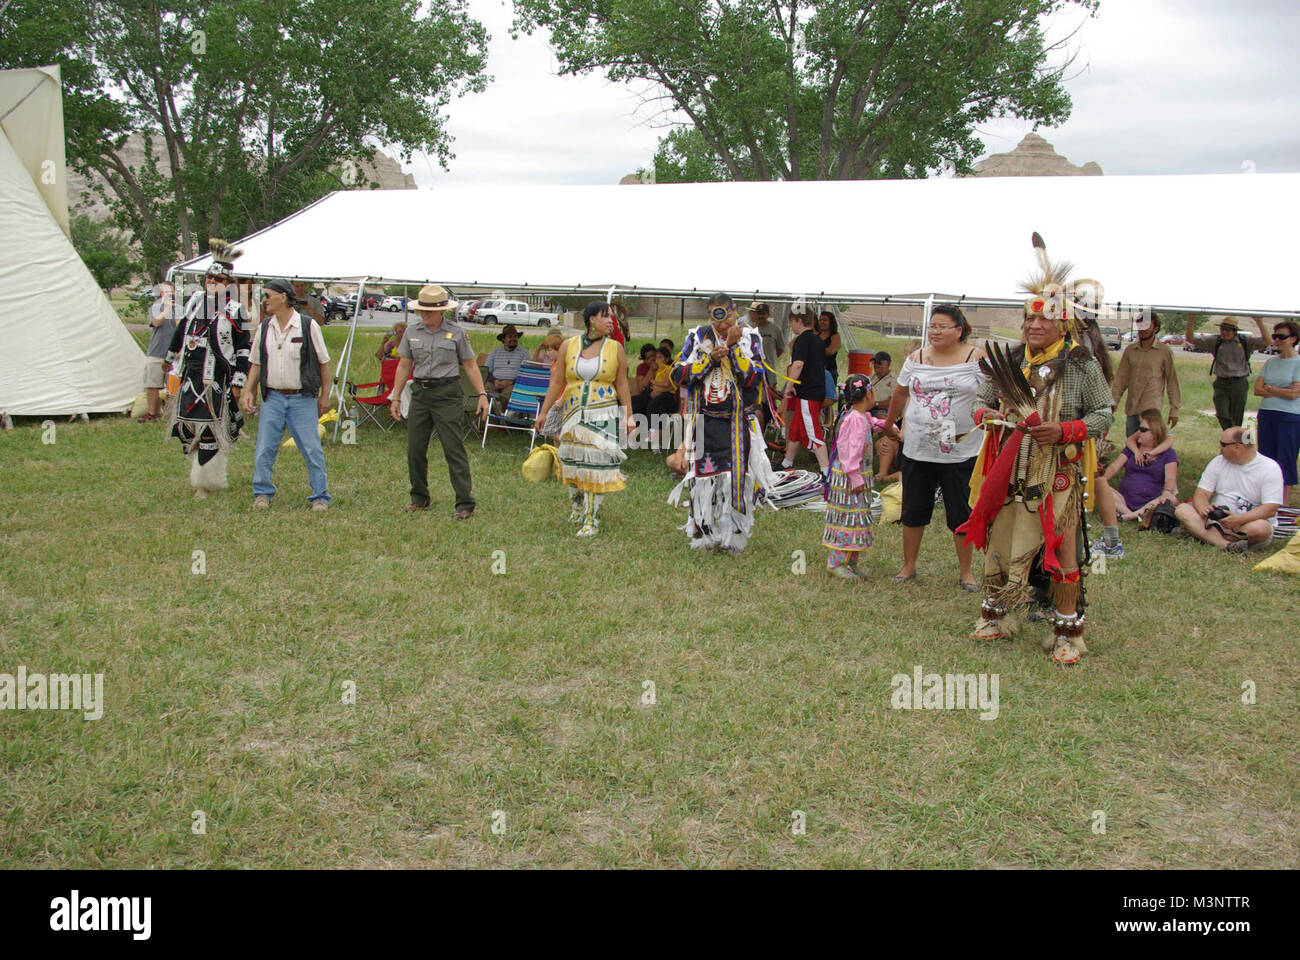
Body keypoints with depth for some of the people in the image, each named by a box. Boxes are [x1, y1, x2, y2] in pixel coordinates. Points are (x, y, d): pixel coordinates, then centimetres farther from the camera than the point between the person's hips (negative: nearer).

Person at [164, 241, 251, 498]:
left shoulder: (235, 310, -4)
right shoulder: (195, 301, 11)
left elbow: (243, 350, -4)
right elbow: (181, 330, 26)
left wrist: (238, 382, -9)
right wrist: (172, 357, 35)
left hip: (217, 378, -5)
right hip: (190, 374, 5)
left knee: (210, 428, -6)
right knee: (186, 422, 7)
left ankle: (206, 481, 3)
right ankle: (198, 469, 25)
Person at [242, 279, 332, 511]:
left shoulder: (308, 326, -3)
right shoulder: (263, 328, 8)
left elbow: (323, 362, 2)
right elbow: (256, 363, 14)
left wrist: (324, 396, 1)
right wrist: (248, 392, 4)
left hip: (302, 398, -3)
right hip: (272, 397, 3)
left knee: (312, 450, -2)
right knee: (264, 449, 2)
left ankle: (320, 496, 7)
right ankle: (262, 493, 18)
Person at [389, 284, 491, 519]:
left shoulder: (456, 332, -1)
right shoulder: (412, 332, 8)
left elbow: (470, 365, 4)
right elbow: (404, 366, 13)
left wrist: (482, 394, -3)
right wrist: (396, 397, 11)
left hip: (447, 394, -4)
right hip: (420, 393, 4)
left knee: (454, 448, -8)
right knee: (414, 449, 6)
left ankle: (465, 503, -6)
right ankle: (419, 498, 22)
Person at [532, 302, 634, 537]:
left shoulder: (615, 348, 1)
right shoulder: (569, 345, 3)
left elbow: (622, 385, 4)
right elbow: (557, 381, 7)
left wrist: (628, 416, 0)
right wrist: (544, 411, 5)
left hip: (604, 414, -2)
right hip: (573, 412, 2)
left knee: (597, 462, -7)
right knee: (572, 459, 8)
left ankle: (592, 519, 0)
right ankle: (578, 505, 34)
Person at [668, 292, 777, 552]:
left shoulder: (749, 339, 3)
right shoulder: (698, 337, 6)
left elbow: (753, 378, -10)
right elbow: (678, 374, -2)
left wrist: (732, 347, -14)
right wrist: (711, 359, -11)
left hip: (738, 422, -1)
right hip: (704, 421, 1)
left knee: (737, 476, -4)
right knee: (703, 476, 3)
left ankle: (734, 534, 9)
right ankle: (704, 533, 17)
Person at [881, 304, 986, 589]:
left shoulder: (976, 358, -4)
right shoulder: (916, 358, 6)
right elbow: (900, 393, 19)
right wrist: (889, 424, 25)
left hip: (961, 452, -3)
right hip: (917, 449, 3)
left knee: (961, 515, 6)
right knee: (913, 511, 11)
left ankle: (965, 571, 21)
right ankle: (908, 566, 26)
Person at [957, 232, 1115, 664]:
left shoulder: (1082, 366, -6)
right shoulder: (1009, 362, 5)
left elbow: (1104, 414, -4)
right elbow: (984, 401, 15)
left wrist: (1064, 430, -19)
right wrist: (988, 415, -9)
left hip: (1058, 474, -4)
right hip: (1008, 470, 4)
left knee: (1059, 548, 0)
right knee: (1001, 540, 11)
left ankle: (1068, 629, 13)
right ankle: (994, 613, 30)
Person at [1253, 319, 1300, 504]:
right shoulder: (1270, 362, 12)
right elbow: (1257, 389, 4)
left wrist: (1269, 388, -2)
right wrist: (1280, 392, -8)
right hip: (1266, 414, 6)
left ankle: (1283, 507, 1)